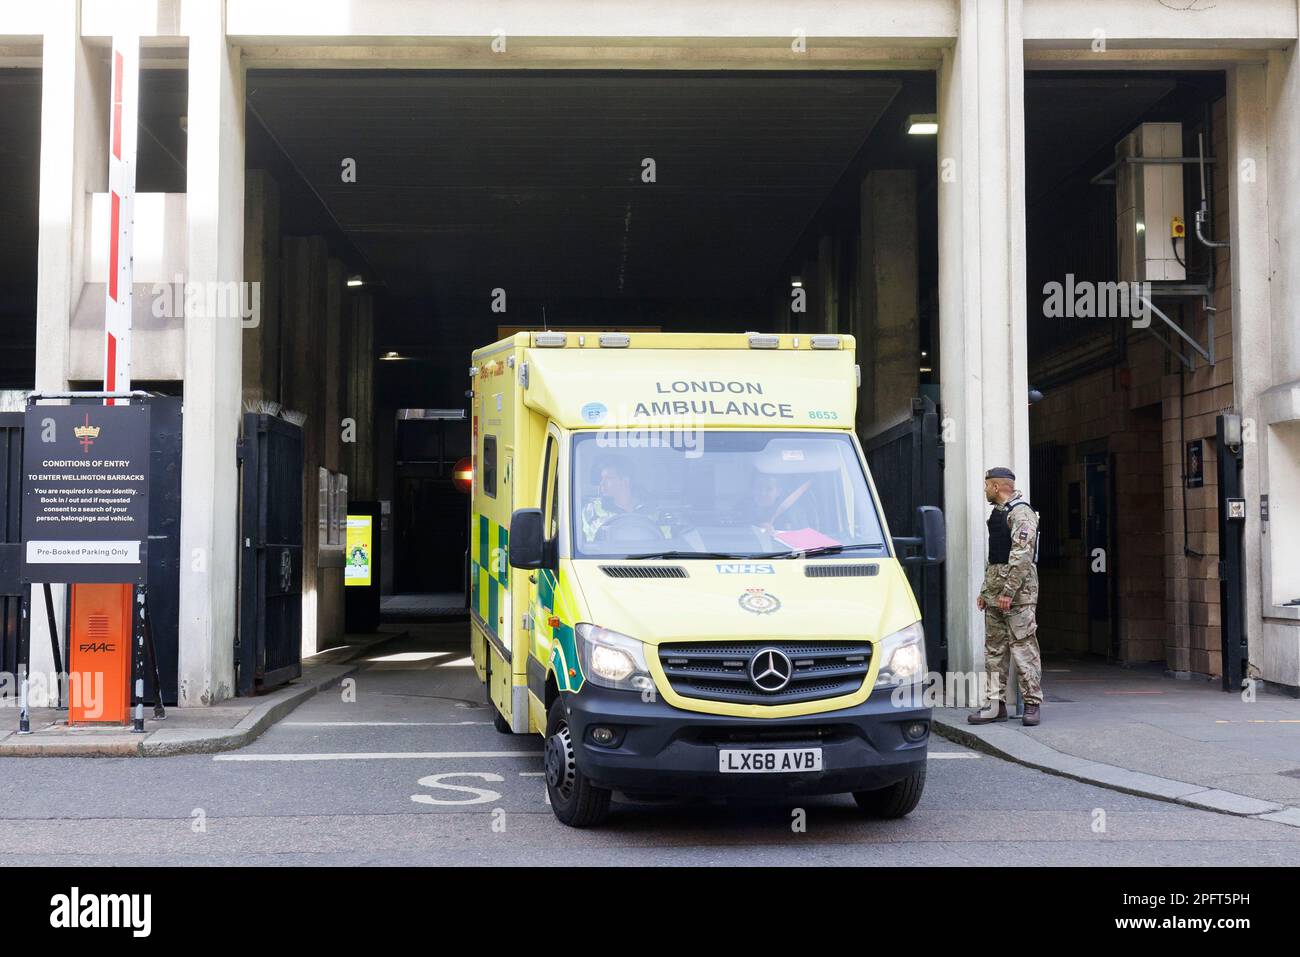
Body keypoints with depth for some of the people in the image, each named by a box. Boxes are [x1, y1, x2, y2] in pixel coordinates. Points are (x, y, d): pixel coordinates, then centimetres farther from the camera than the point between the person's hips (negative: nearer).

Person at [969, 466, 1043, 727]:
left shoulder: (1020, 513, -11)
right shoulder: (998, 513, 20)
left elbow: (1022, 556, -20)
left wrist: (1008, 592, -23)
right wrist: (985, 591, 19)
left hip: (1017, 590, -10)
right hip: (995, 589, 10)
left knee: (1023, 646, -7)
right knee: (994, 647, 8)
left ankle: (1032, 703, -1)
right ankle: (996, 704, 11)